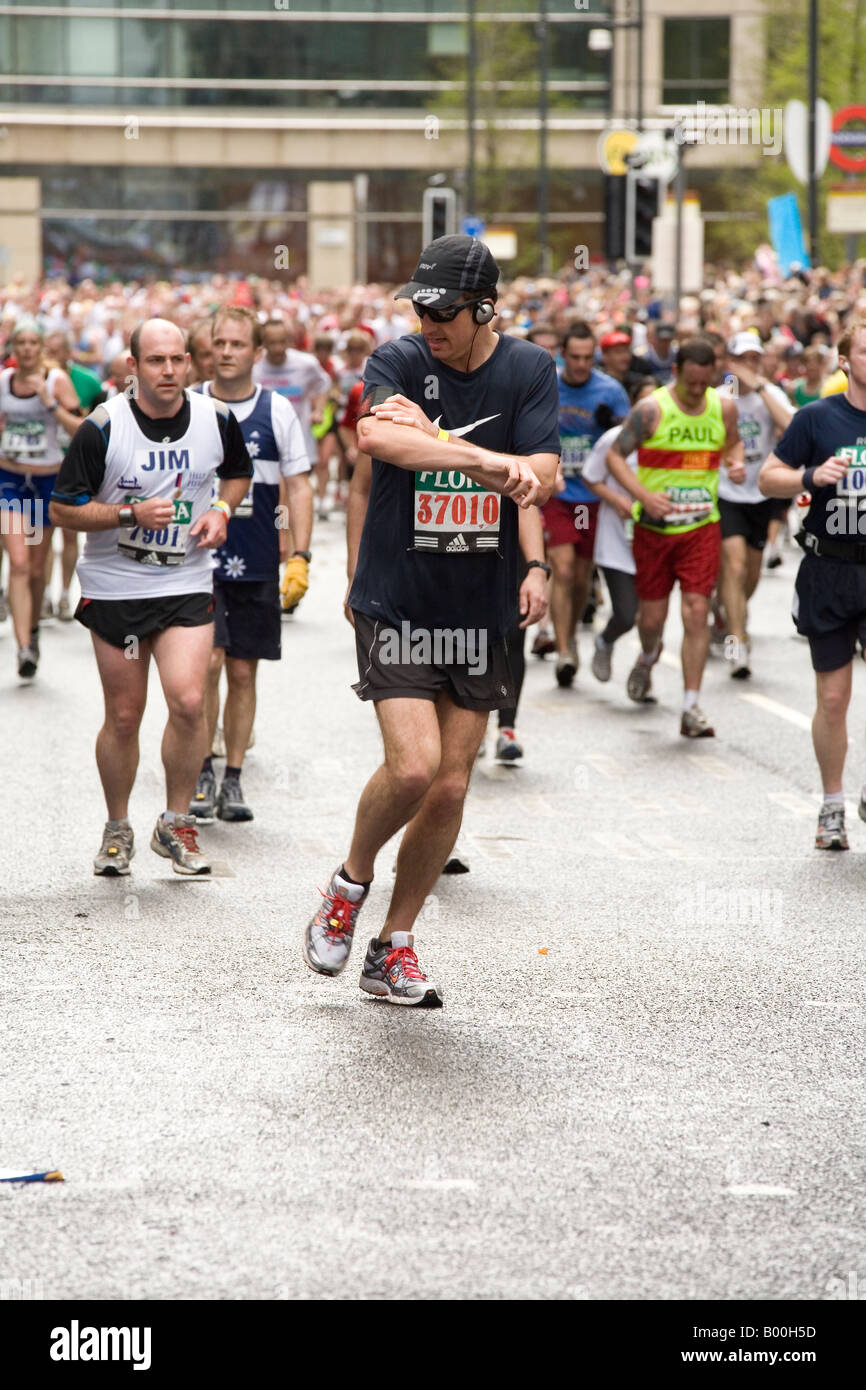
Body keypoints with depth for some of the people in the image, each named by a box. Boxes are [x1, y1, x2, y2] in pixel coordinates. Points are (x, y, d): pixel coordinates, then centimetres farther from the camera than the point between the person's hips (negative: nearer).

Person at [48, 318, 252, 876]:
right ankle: (118, 830, 26)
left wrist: (222, 509, -1)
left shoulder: (217, 418, -3)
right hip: (115, 588, -1)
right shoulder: (103, 427, -13)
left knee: (189, 702, -15)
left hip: (187, 584, 1)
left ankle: (176, 825, 3)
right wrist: (133, 515, -20)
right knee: (124, 717, 6)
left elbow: (239, 471, 19)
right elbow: (64, 509, -8)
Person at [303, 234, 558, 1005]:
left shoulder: (529, 370, 0)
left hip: (480, 611, 3)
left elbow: (543, 480, -12)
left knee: (450, 787, 5)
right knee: (412, 766, -18)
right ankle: (350, 884, 11)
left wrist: (427, 434, -21)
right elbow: (375, 440, -28)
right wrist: (486, 459, -36)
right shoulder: (399, 361, -7)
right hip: (397, 602, -3)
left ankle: (394, 946, 18)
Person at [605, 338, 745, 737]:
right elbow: (615, 455, -8)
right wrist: (644, 495, -22)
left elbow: (733, 441, 21)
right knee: (652, 615, 8)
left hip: (702, 526, 1)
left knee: (696, 611, -9)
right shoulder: (652, 409, -11)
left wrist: (735, 462, -3)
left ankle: (691, 708, -7)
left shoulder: (723, 407, 1)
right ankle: (648, 658, 46)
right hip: (655, 525, -1)